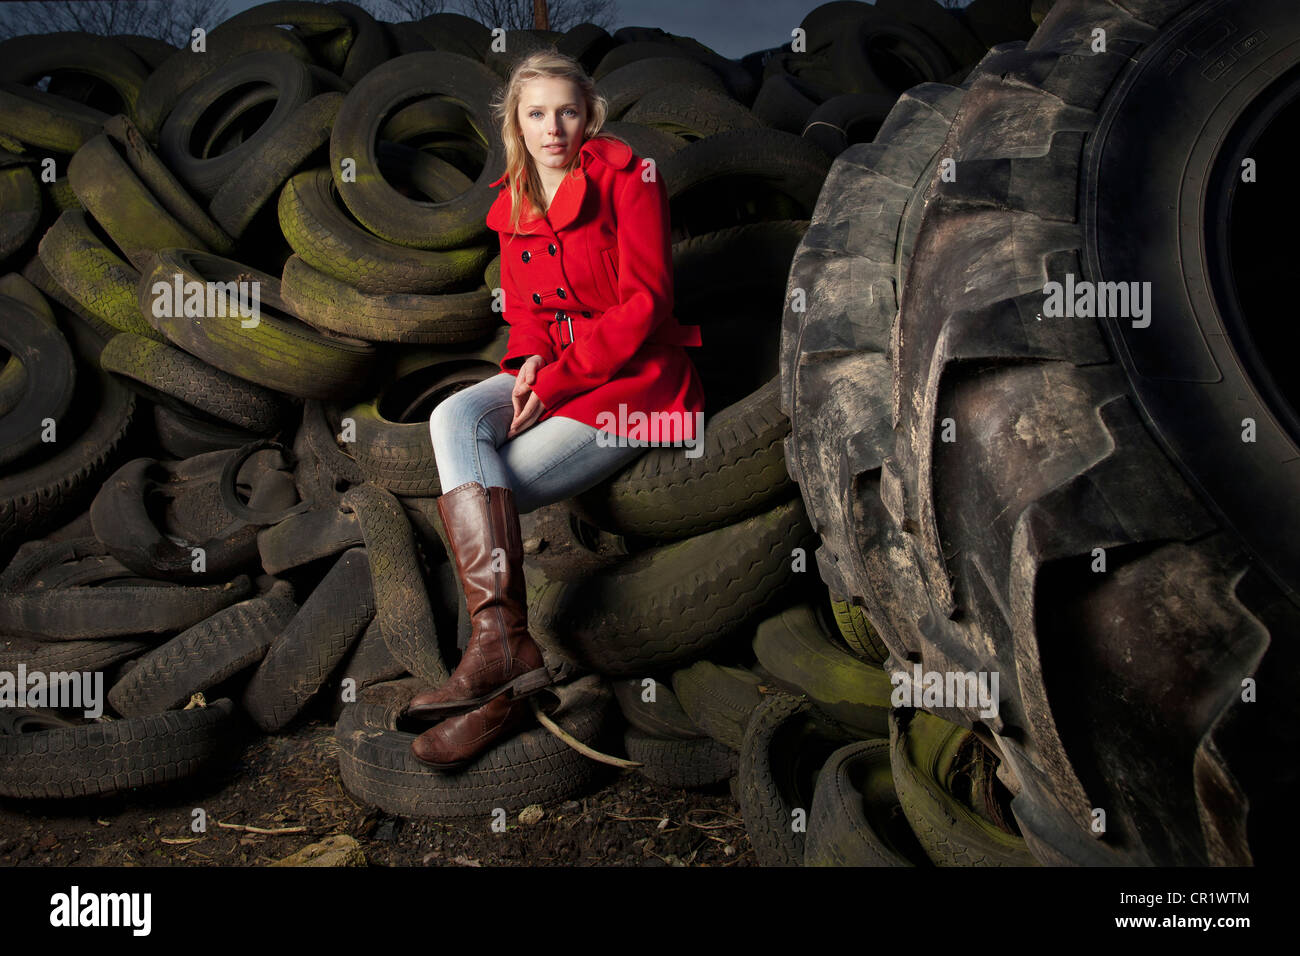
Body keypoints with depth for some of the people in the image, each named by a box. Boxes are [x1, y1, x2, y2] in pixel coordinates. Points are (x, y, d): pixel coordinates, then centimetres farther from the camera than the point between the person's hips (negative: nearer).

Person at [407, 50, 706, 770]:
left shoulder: (626, 175, -6)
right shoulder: (515, 200, 14)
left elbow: (643, 305, -13)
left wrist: (553, 382, -17)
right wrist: (530, 364, -6)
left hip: (635, 378, -6)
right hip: (552, 371, 6)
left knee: (486, 487, -22)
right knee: (452, 420, -24)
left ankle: (503, 671, -15)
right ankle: (502, 636, -34)